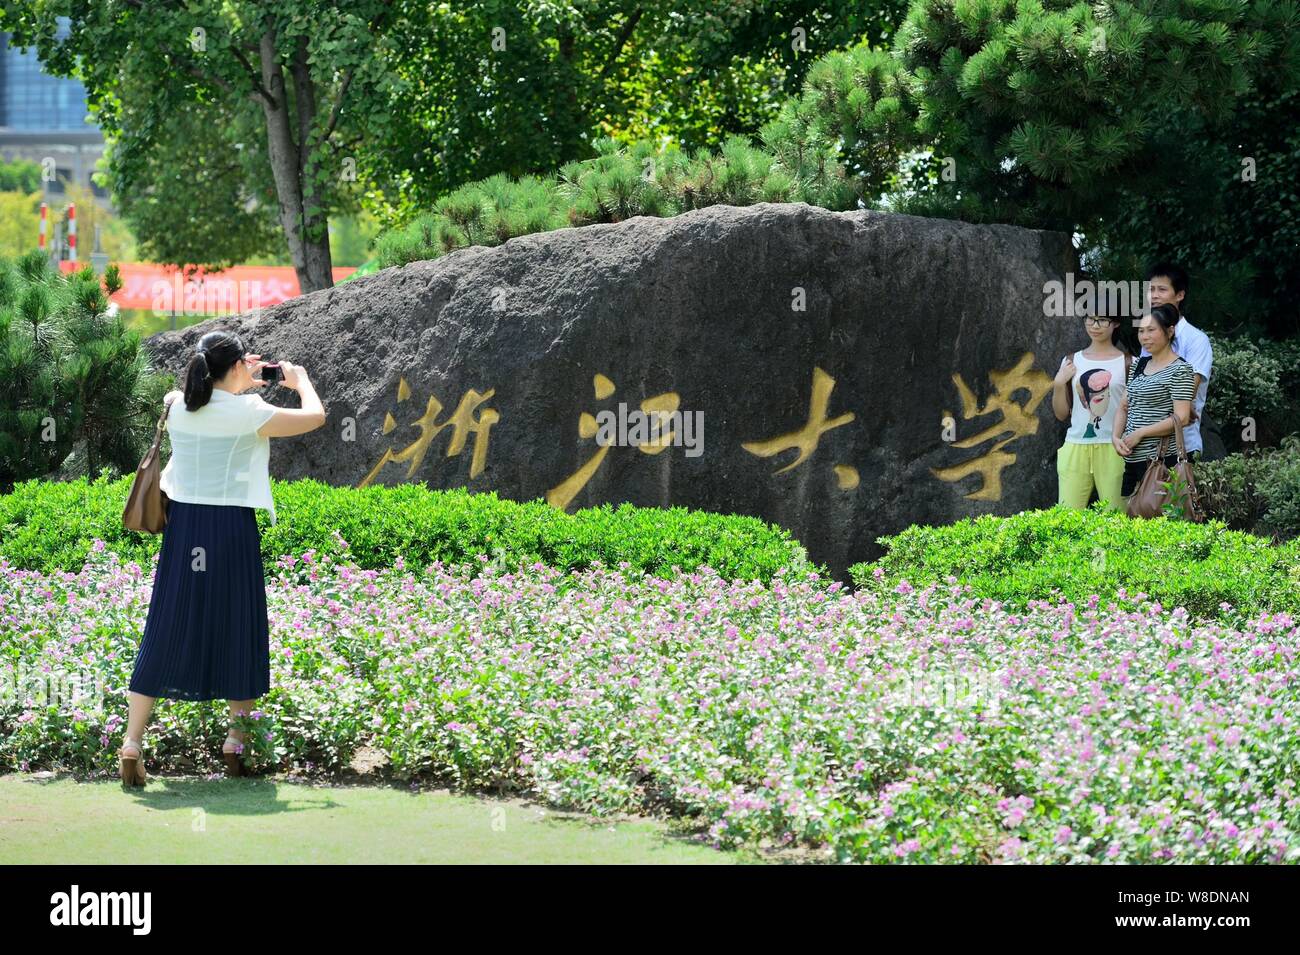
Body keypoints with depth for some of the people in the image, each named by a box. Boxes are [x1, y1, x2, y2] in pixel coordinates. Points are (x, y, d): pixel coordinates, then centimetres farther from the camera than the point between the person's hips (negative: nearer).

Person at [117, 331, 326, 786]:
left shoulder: (178, 406, 2)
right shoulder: (249, 414, -11)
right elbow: (315, 416, -2)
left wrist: (238, 383, 27)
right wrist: (300, 379, 15)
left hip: (183, 525, 4)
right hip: (231, 527, -4)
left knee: (167, 630, 7)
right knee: (237, 629, 9)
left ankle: (132, 743, 3)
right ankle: (238, 742, 16)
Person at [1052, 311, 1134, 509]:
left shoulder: (1127, 363, 4)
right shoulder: (1071, 362, 12)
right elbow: (1062, 415, 14)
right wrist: (1059, 384, 0)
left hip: (1112, 449, -3)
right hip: (1075, 447, 3)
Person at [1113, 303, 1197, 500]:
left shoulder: (1179, 370, -8)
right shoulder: (1139, 365, 15)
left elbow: (1181, 418, -15)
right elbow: (1124, 407, 19)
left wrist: (1139, 434, -13)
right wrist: (1117, 437, 0)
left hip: (1161, 458, -8)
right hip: (1131, 458, 8)